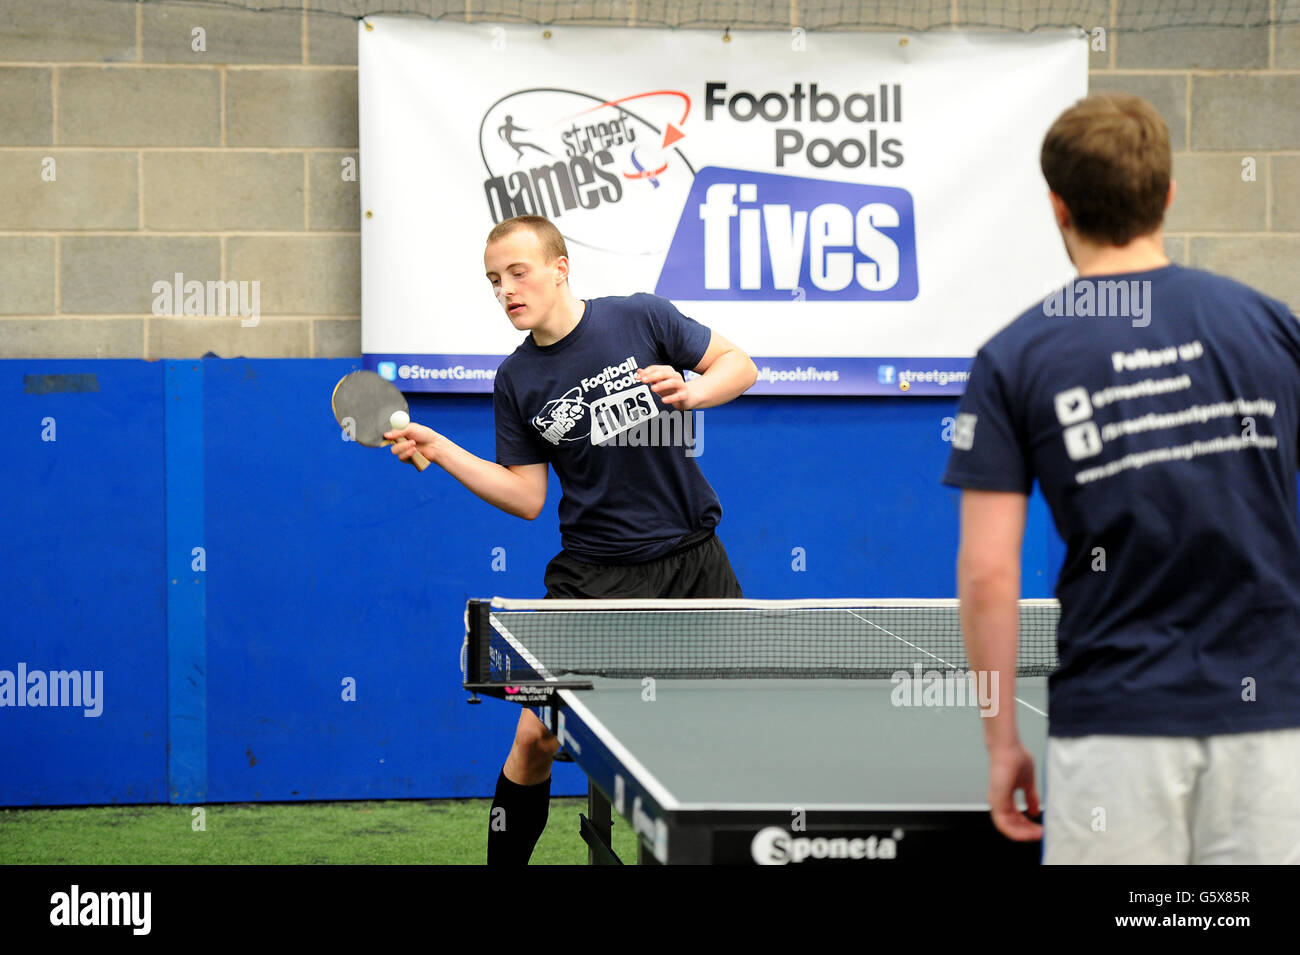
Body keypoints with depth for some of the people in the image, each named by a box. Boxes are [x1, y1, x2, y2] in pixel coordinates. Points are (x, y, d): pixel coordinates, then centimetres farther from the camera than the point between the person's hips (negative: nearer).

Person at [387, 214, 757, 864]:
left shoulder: (642, 319, -5)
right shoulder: (516, 382, 0)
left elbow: (740, 366, 2)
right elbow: (526, 497, 1)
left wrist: (693, 390, -19)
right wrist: (441, 451, -8)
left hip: (691, 559, 0)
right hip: (593, 576, 1)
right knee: (535, 737, -7)